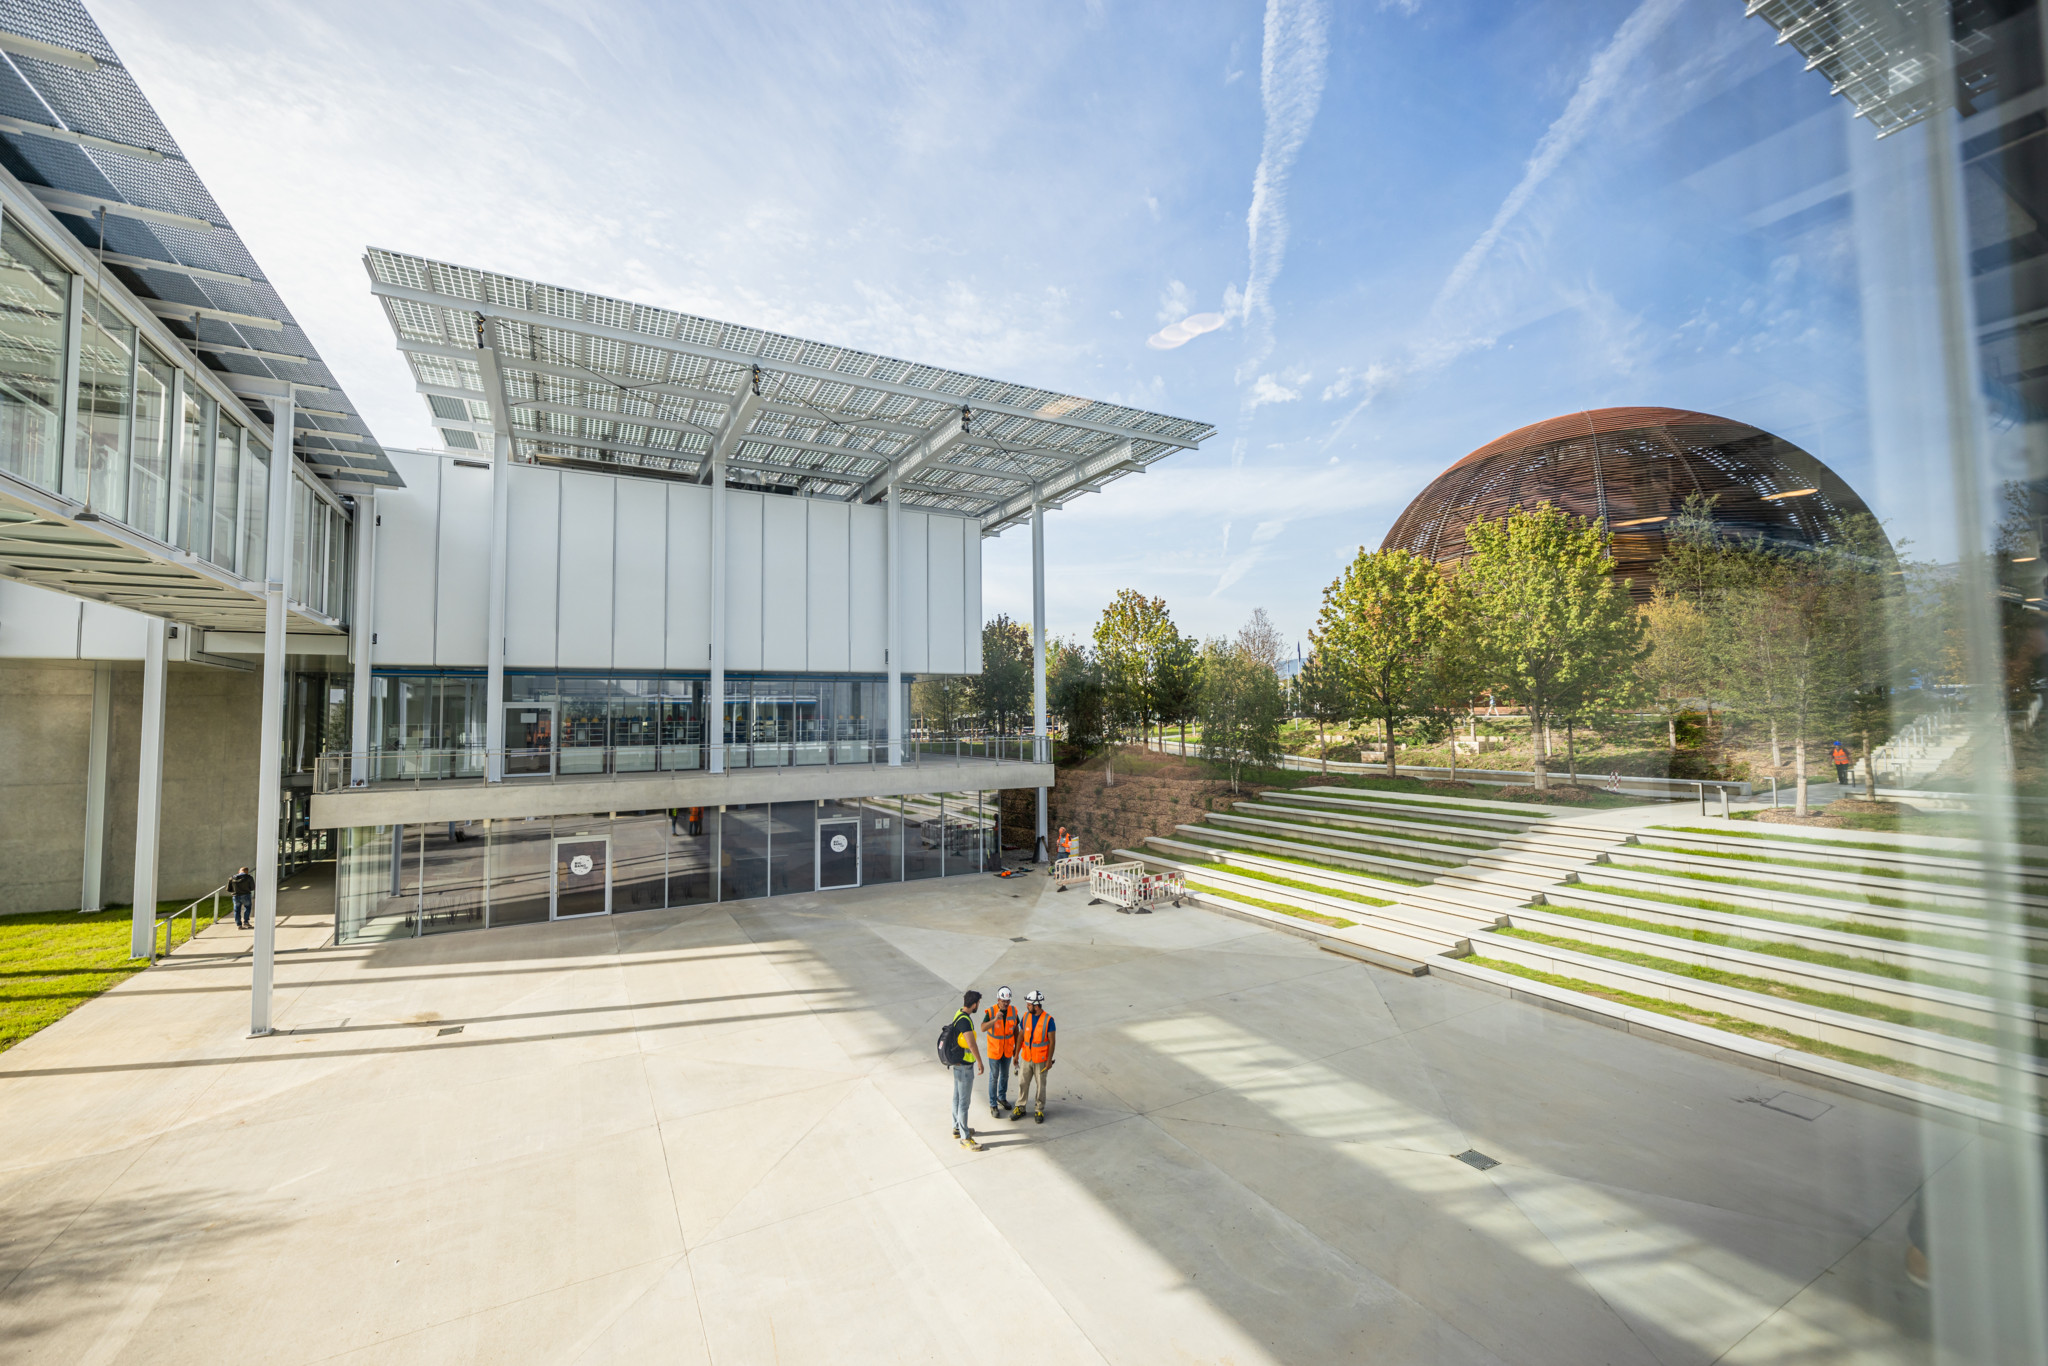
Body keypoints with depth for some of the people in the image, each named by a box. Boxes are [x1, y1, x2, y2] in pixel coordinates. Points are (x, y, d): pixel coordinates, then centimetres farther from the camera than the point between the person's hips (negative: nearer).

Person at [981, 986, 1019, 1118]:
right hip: (994, 1050, -4)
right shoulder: (990, 1012, -23)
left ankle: (1002, 1097, 43)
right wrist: (995, 1019, -52)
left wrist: (1016, 1047, 6)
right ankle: (993, 1105, 23)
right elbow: (983, 1028, -37)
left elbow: (1015, 1029, 2)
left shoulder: (1013, 1011, -11)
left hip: (1008, 1050, 4)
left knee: (1005, 1075, 20)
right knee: (994, 1077, 7)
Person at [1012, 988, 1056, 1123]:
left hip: (1041, 1059, -4)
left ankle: (1040, 1111, 27)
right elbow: (1021, 1035, 3)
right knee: (1022, 1083, 12)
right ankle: (1020, 1108, 29)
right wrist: (1016, 1054, 5)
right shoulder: (1026, 1016, -5)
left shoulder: (1048, 1019, -18)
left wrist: (1049, 1060, -12)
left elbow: (1052, 1041, -12)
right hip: (1026, 1057, 4)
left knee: (1041, 1085, 10)